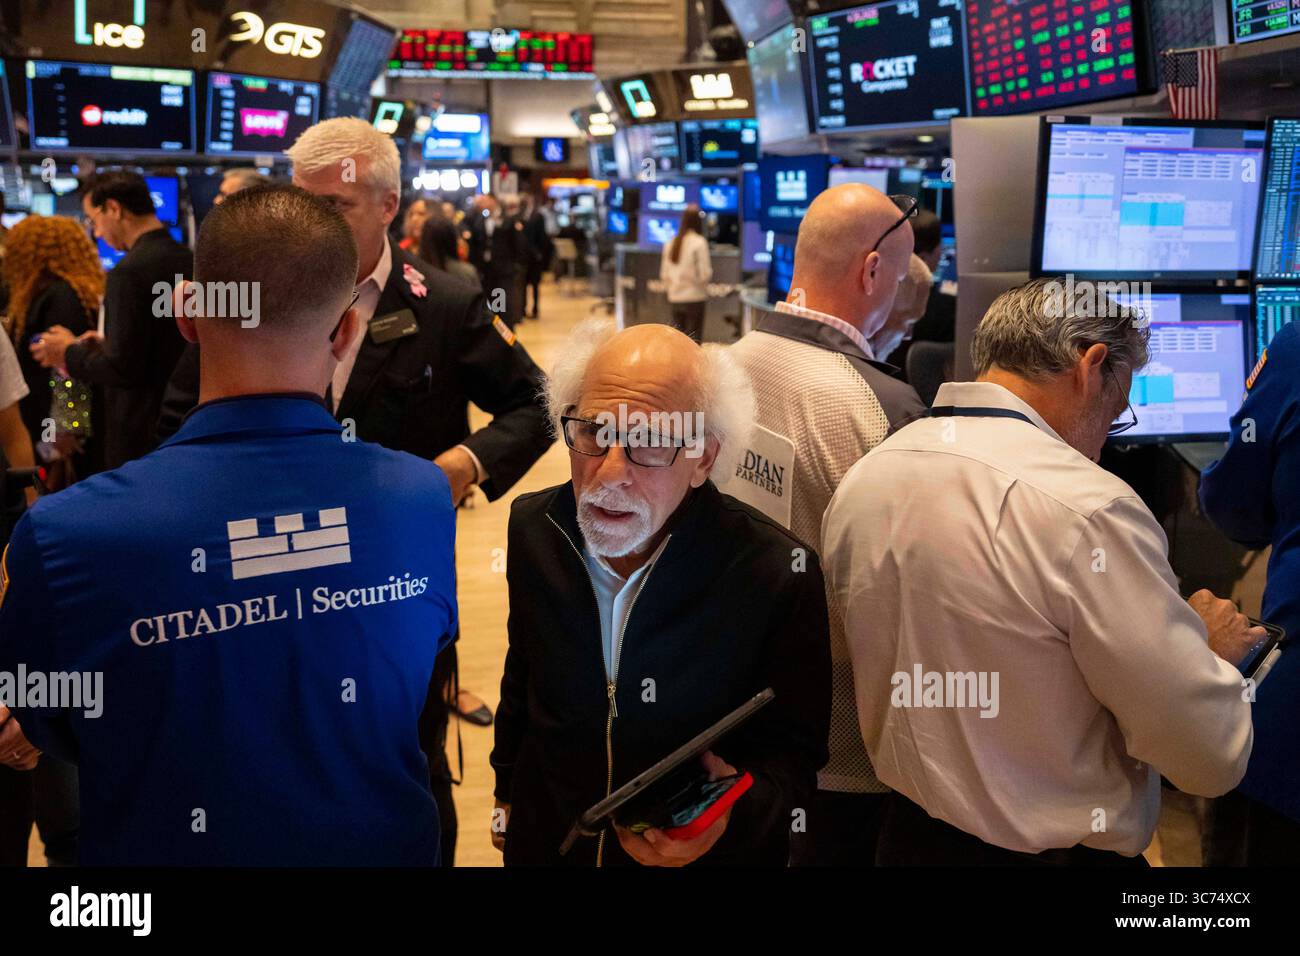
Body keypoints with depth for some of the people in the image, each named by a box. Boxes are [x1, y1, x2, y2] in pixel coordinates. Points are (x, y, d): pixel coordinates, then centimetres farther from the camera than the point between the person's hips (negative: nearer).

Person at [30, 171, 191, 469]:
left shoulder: (130, 272, -18)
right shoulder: (189, 260, 5)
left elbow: (123, 368, -20)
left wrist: (70, 352, -3)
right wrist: (109, 345, 16)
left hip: (141, 436, -8)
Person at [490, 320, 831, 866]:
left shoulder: (779, 575, -25)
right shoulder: (533, 529, -12)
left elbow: (795, 754, -16)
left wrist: (738, 814, -34)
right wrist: (506, 797, 13)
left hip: (704, 854, -3)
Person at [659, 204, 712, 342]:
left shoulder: (671, 243, 7)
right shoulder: (699, 242, -11)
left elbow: (664, 272, 11)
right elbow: (704, 273, -13)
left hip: (675, 298, 6)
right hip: (695, 297, -6)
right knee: (693, 340, -2)